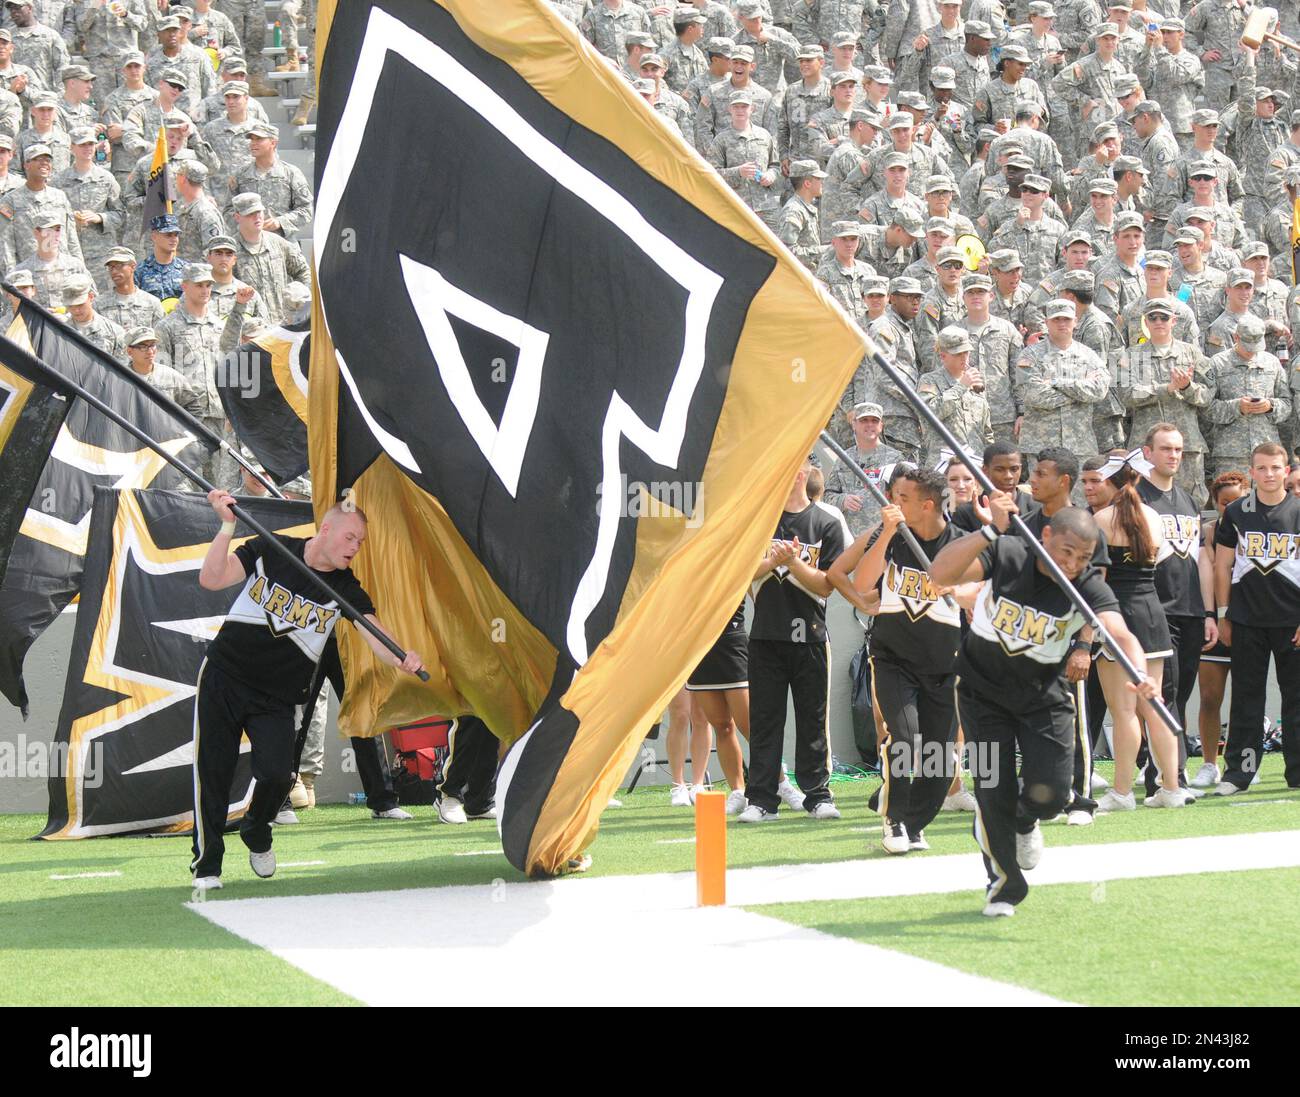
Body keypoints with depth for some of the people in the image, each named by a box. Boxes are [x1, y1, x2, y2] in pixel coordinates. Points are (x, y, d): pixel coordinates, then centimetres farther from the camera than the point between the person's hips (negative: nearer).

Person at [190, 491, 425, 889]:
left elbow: (376, 635, -18)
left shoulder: (346, 589, -5)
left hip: (277, 699, 1)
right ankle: (206, 864, 12)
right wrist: (227, 527, -28)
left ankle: (257, 835, 18)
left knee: (277, 774, -15)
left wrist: (403, 659, -40)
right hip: (224, 676, -1)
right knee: (213, 771, -3)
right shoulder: (271, 550, -7)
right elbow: (211, 580, -15)